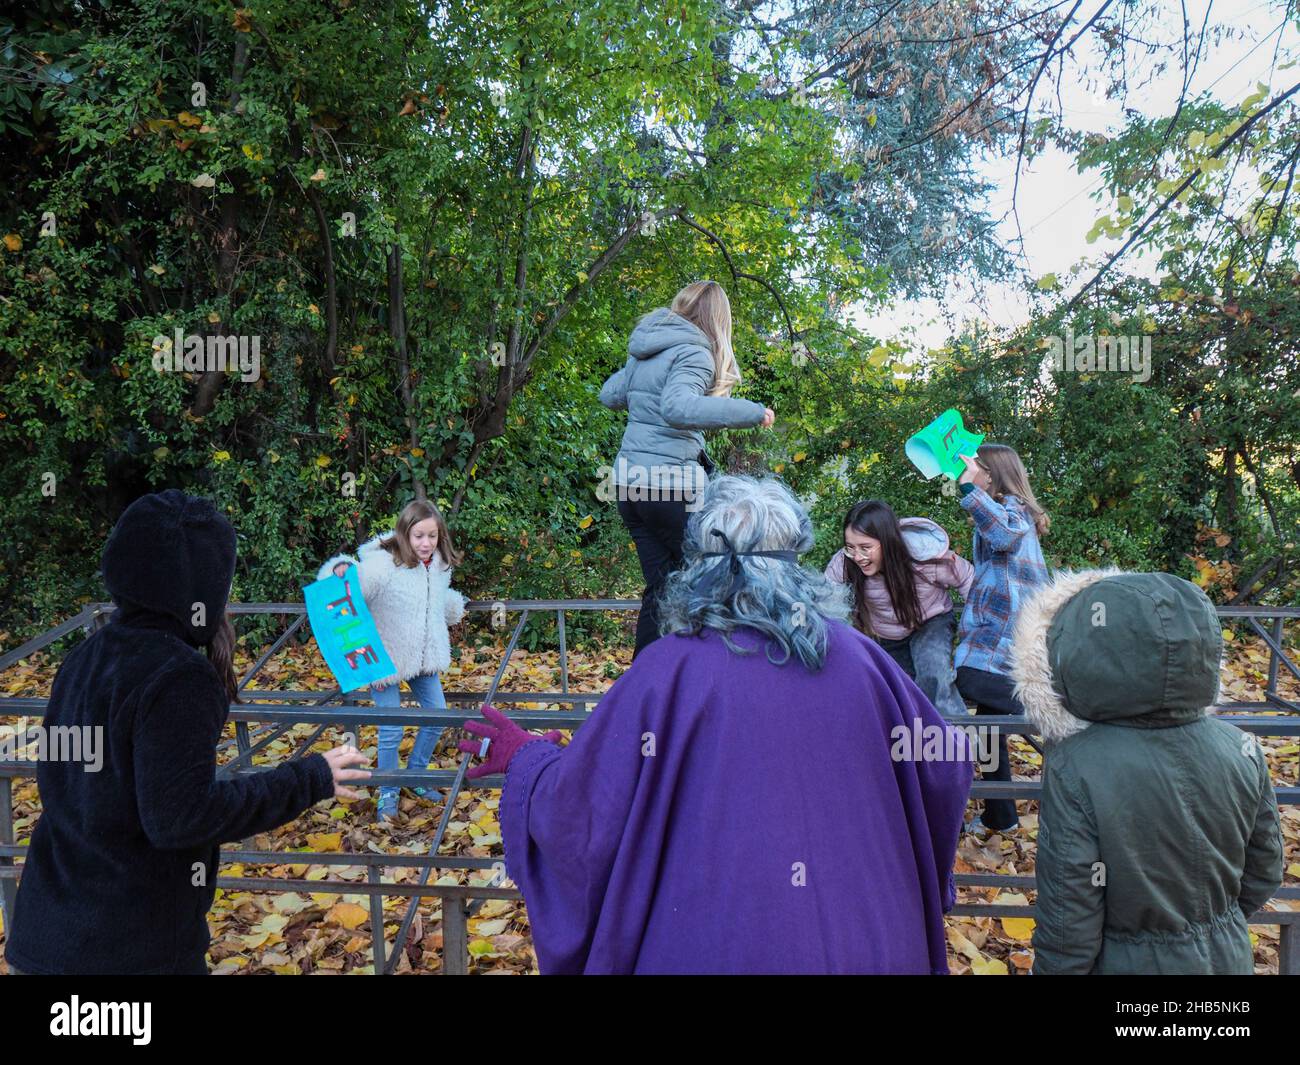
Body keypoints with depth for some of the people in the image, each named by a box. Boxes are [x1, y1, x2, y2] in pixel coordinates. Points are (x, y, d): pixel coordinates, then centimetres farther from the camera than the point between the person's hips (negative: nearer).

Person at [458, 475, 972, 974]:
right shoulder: (860, 656, -6)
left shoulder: (670, 671, -15)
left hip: (717, 947, -3)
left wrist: (522, 757, 11)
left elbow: (577, 806, -9)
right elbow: (945, 774, 6)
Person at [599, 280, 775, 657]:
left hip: (631, 483, 8)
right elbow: (678, 407, -30)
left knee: (661, 588, 13)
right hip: (672, 484, -8)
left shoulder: (645, 351, 13)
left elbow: (609, 395, 25)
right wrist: (751, 412, -27)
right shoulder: (693, 352, -12)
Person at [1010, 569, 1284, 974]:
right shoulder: (1241, 750, -14)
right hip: (1227, 957, 4)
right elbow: (1263, 875, 1)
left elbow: (1067, 915, -22)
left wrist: (1052, 967, -5)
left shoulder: (1076, 768, -29)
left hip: (1127, 962, -4)